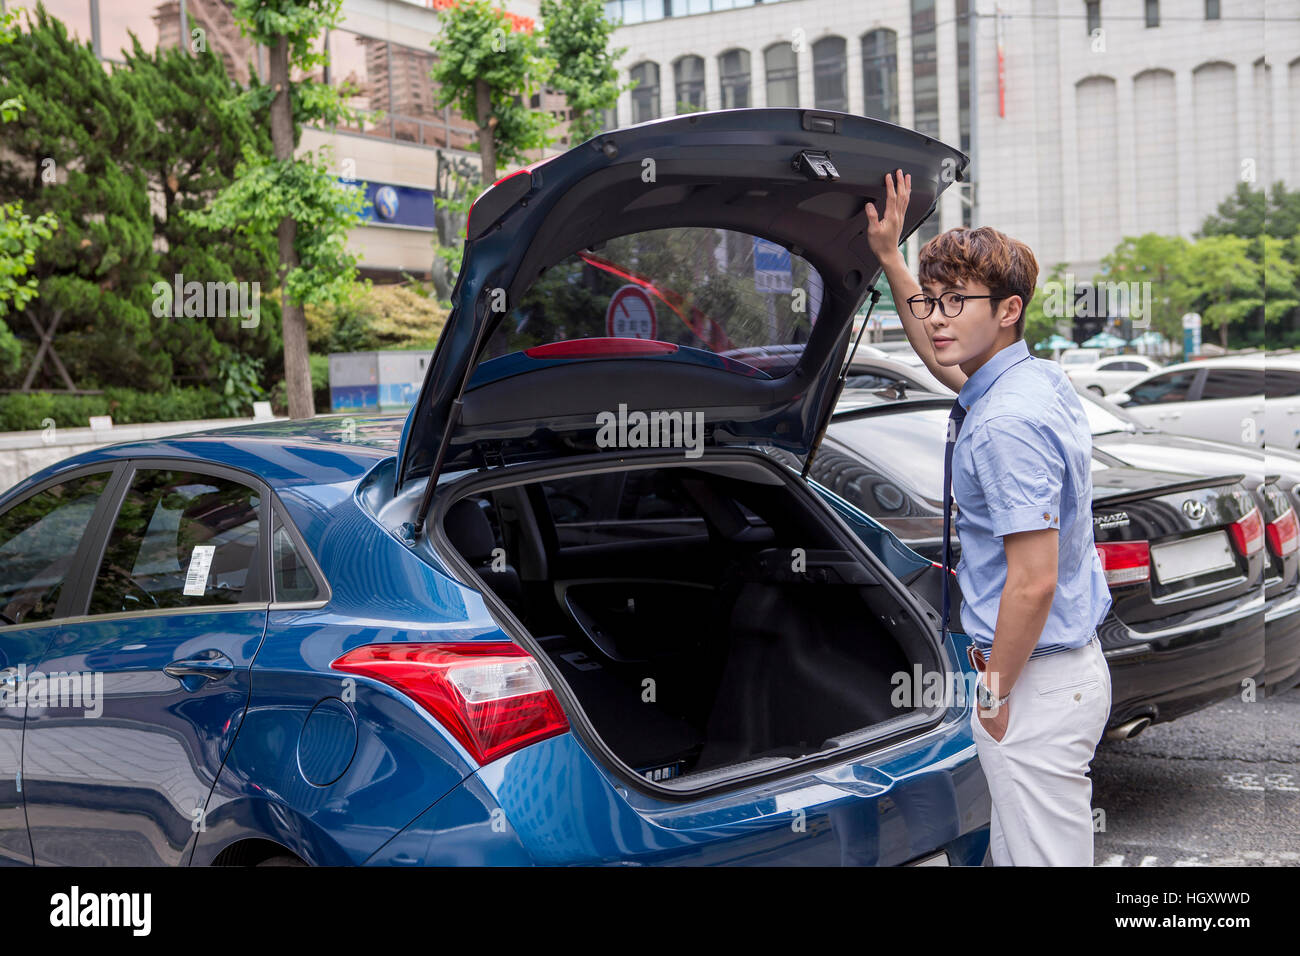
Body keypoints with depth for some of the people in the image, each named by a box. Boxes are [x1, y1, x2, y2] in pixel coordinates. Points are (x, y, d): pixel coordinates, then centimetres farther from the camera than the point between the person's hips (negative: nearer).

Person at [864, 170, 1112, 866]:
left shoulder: (1006, 423, -22)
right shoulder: (1042, 379, 8)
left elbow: (1035, 581, -25)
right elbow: (941, 362, 31)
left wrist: (996, 690, -14)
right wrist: (889, 257, 29)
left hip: (1036, 682, -10)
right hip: (1072, 668, 10)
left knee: (1043, 856, -1)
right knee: (1011, 850, 20)